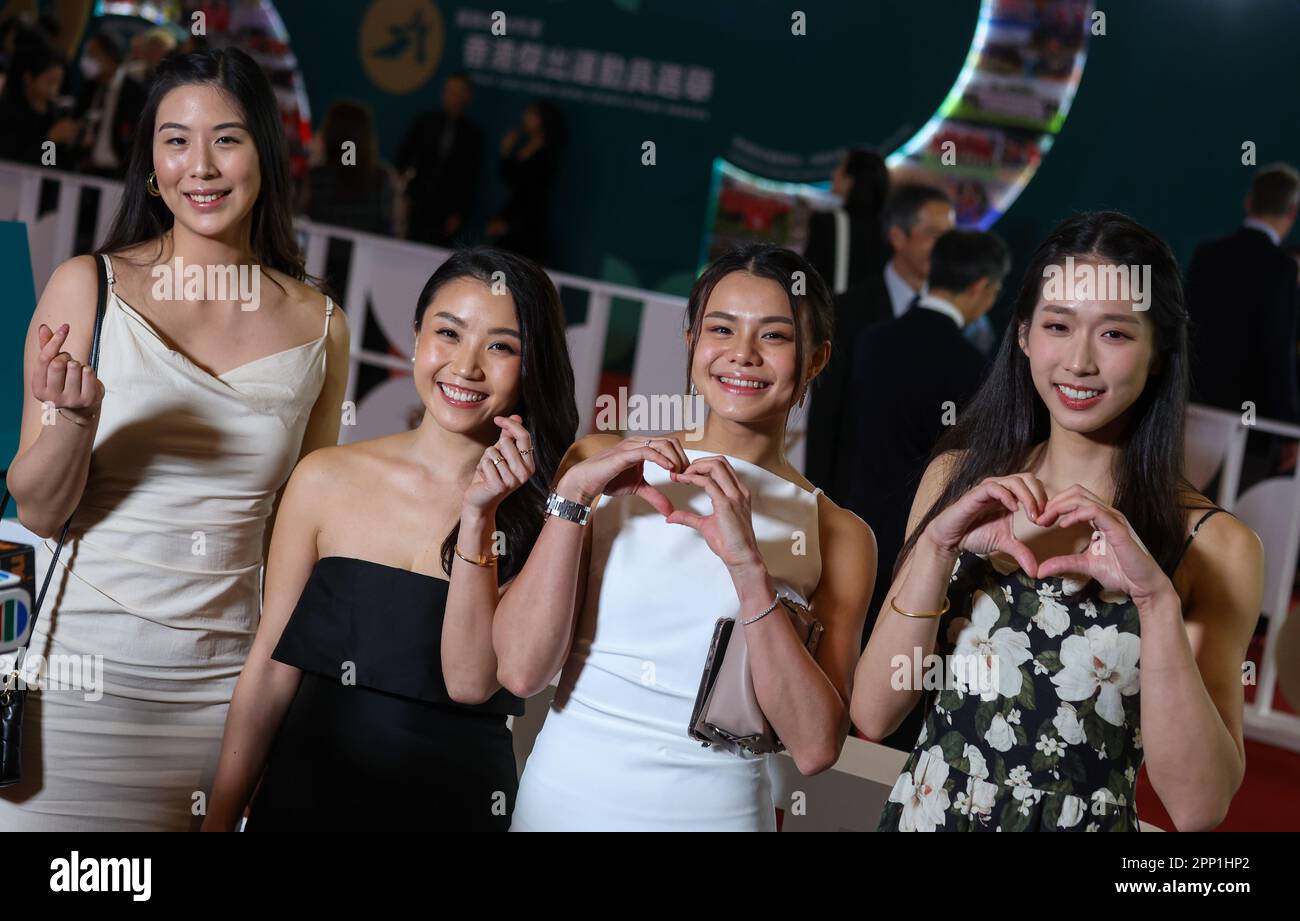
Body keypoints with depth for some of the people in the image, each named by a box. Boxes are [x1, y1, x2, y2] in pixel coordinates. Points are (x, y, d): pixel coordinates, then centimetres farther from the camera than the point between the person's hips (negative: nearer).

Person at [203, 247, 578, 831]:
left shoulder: (543, 511, -8)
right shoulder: (327, 480, -4)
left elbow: (470, 682, -15)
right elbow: (269, 671, -1)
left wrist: (478, 517, -21)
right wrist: (219, 819, -3)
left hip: (456, 804, -1)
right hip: (306, 793, 1)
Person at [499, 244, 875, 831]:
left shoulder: (838, 536, -3)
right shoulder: (599, 466, -2)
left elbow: (815, 749, -14)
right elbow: (521, 671, -10)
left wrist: (748, 567, -21)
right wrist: (572, 497, -18)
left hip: (717, 809, 0)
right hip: (563, 802, 1)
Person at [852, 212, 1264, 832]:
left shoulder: (1215, 546, -12)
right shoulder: (957, 478, -4)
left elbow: (1198, 806, -19)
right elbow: (873, 715, -9)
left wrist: (1158, 601, -30)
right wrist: (938, 546, -21)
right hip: (921, 814, 2)